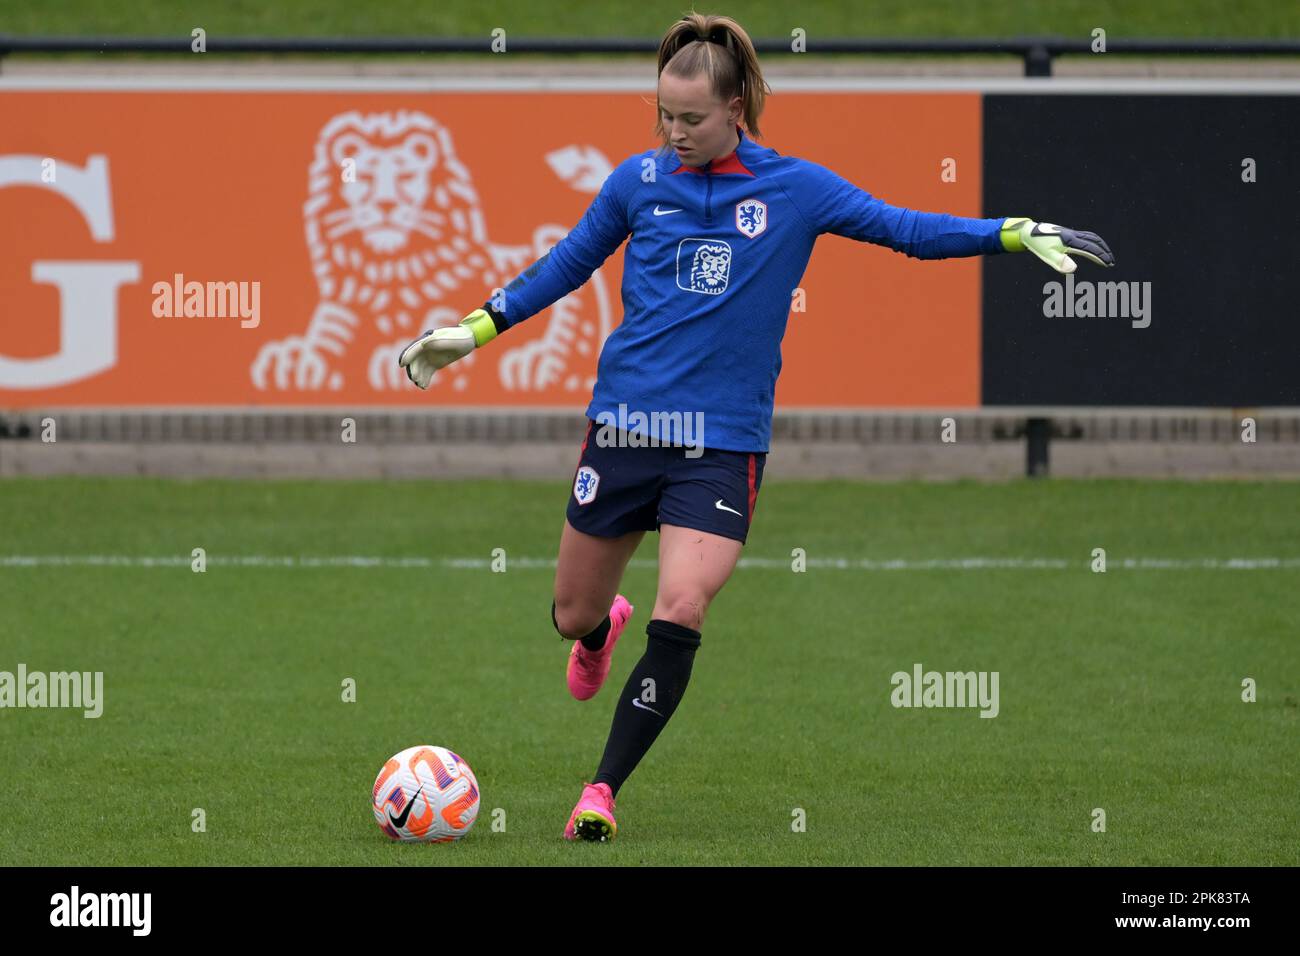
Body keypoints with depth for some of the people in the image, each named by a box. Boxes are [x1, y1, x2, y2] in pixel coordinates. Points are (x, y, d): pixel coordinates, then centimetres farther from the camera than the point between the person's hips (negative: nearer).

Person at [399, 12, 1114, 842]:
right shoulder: (640, 181, 3)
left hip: (724, 441, -2)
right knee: (573, 614, 10)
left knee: (681, 614, -18)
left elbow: (908, 229, 4)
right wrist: (475, 329, 16)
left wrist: (1018, 234, -7)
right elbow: (566, 265, 18)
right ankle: (602, 629, 50)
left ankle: (603, 791, -9)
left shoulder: (794, 188, -1)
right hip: (624, 423, 2)